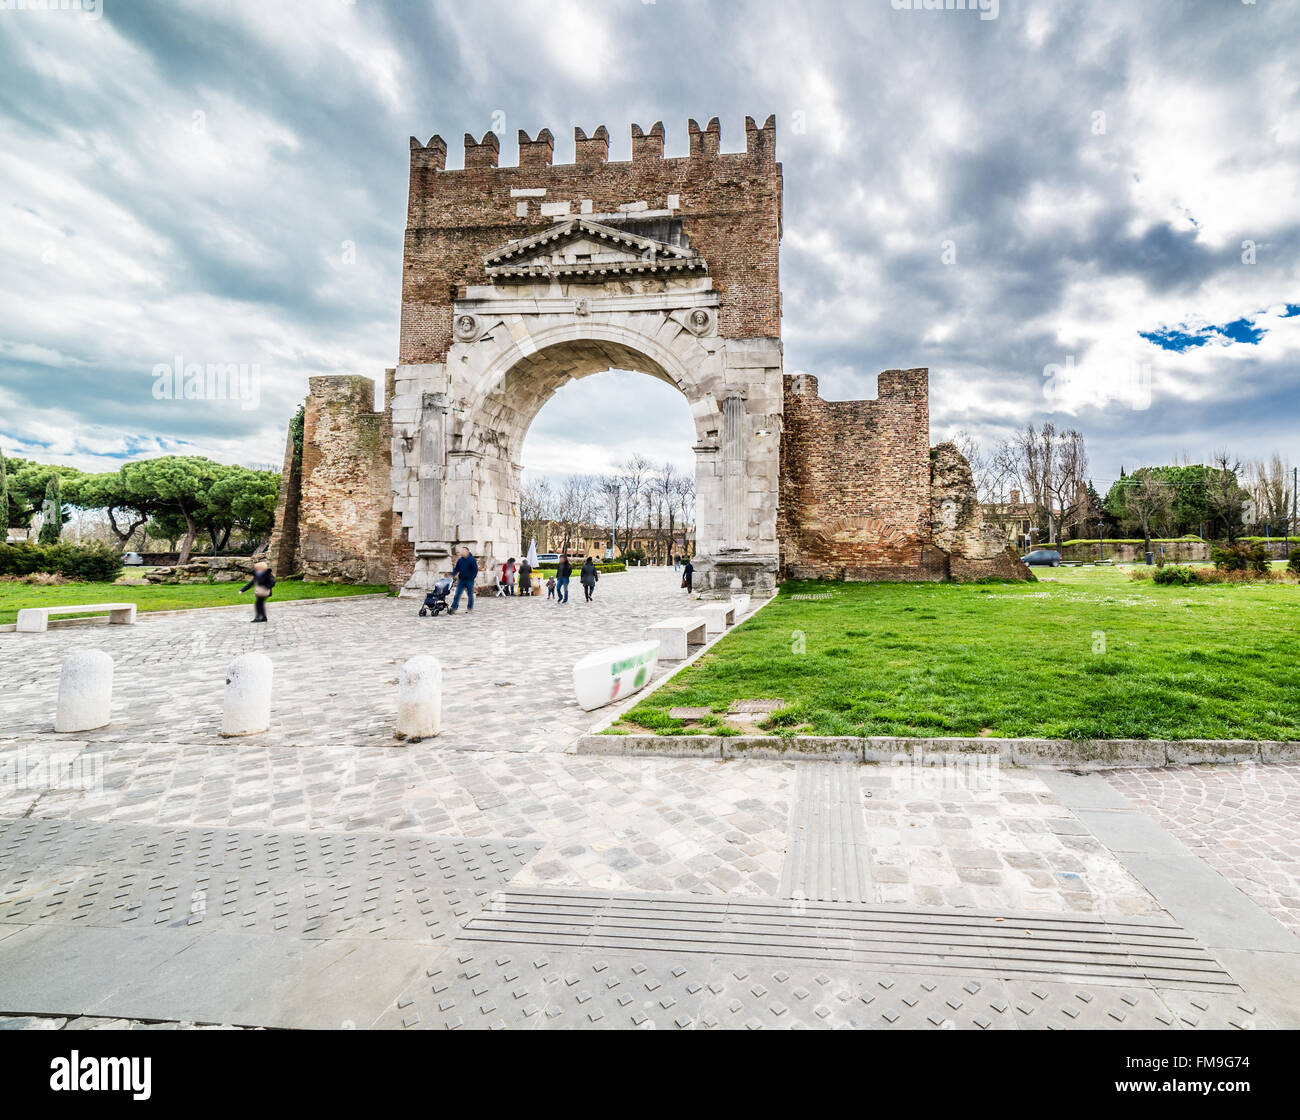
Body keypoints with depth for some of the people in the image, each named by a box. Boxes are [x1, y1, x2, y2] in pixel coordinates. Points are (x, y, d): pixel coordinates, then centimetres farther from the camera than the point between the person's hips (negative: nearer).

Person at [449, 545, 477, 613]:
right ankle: (453, 608, -4)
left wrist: (473, 578, -11)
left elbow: (475, 570, -5)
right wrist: (452, 575, 0)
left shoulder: (472, 560, -6)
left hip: (469, 580, -4)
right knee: (457, 594, -3)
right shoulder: (460, 560, 7)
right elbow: (456, 569, 13)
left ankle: (470, 608, 19)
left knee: (470, 595, 7)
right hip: (461, 580, 4)